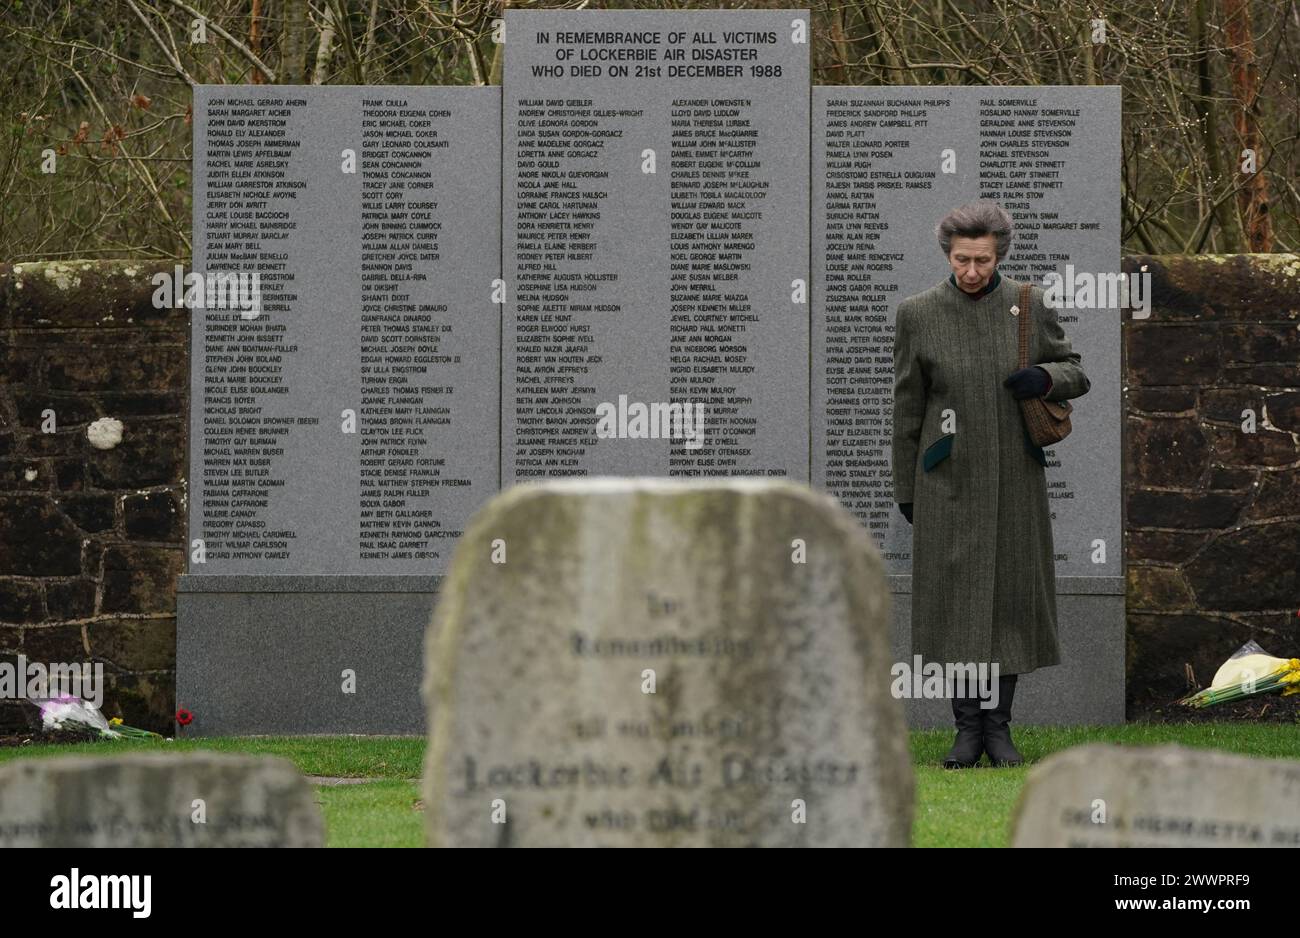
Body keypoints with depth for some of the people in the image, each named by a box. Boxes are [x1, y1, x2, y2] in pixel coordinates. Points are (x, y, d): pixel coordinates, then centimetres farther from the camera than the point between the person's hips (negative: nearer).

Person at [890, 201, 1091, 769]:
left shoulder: (1028, 306, 2)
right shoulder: (919, 315, -1)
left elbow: (1076, 374, 11)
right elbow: (907, 408, 4)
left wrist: (1043, 378, -12)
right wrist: (905, 488, 6)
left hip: (1015, 479, 1)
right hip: (949, 482, -1)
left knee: (1010, 595, 3)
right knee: (955, 596, -2)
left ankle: (999, 726, 11)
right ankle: (967, 728, 5)